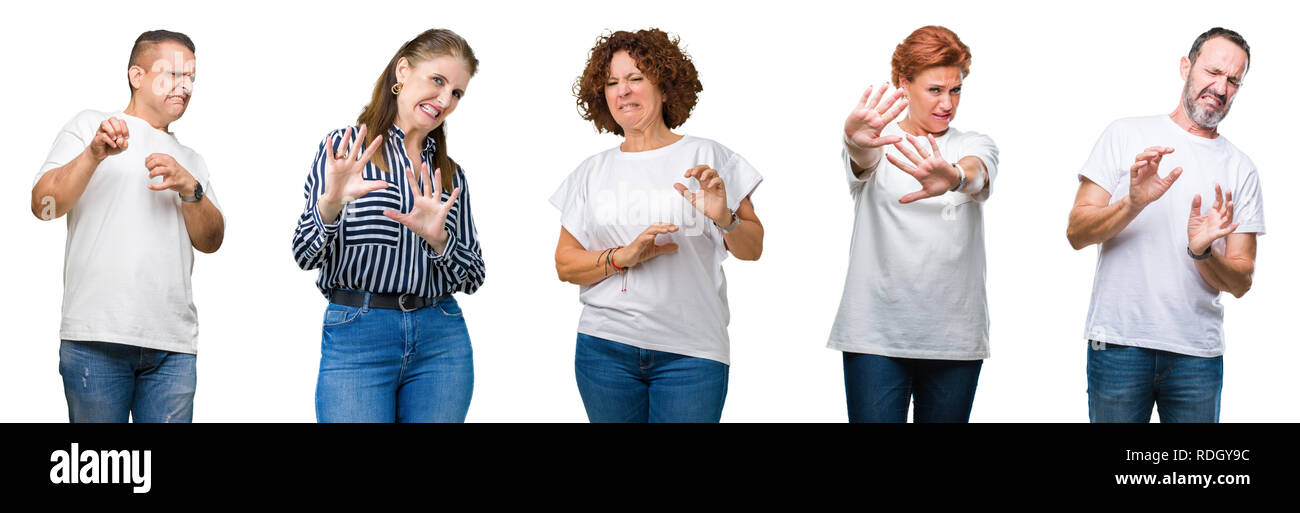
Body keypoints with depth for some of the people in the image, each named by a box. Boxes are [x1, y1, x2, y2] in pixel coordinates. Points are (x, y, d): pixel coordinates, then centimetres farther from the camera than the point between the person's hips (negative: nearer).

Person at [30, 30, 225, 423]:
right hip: (96, 337, -3)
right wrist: (94, 154, -14)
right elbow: (43, 206, 0)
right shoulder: (89, 127, 12)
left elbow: (211, 241, 12)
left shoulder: (190, 161, 25)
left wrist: (190, 188, -6)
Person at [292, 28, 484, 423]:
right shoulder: (343, 149, 2)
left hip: (441, 339, 4)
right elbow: (306, 256, -7)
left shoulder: (450, 175, 14)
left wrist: (438, 239, -11)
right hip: (356, 335, -4)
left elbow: (473, 278, 9)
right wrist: (330, 205, -27)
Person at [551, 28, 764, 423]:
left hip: (690, 355, -2)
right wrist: (624, 256, -11)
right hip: (605, 347, 2)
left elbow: (753, 249, 5)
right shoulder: (592, 172, 10)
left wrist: (724, 219, -16)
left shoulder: (706, 157, 4)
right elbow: (565, 264, 6)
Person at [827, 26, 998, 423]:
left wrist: (954, 177, -41)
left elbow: (976, 172, -14)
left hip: (955, 339, 2)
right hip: (876, 333, -2)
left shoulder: (974, 145, 11)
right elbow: (864, 160, -20)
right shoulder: (879, 142, 5)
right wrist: (856, 141, -47)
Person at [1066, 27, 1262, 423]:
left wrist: (1202, 252, -15)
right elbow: (1077, 232, -1)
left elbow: (1240, 283, 5)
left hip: (1198, 352, 2)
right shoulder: (1126, 135, 5)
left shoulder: (1241, 170, 8)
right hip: (1119, 341, -2)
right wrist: (1133, 203, -18)